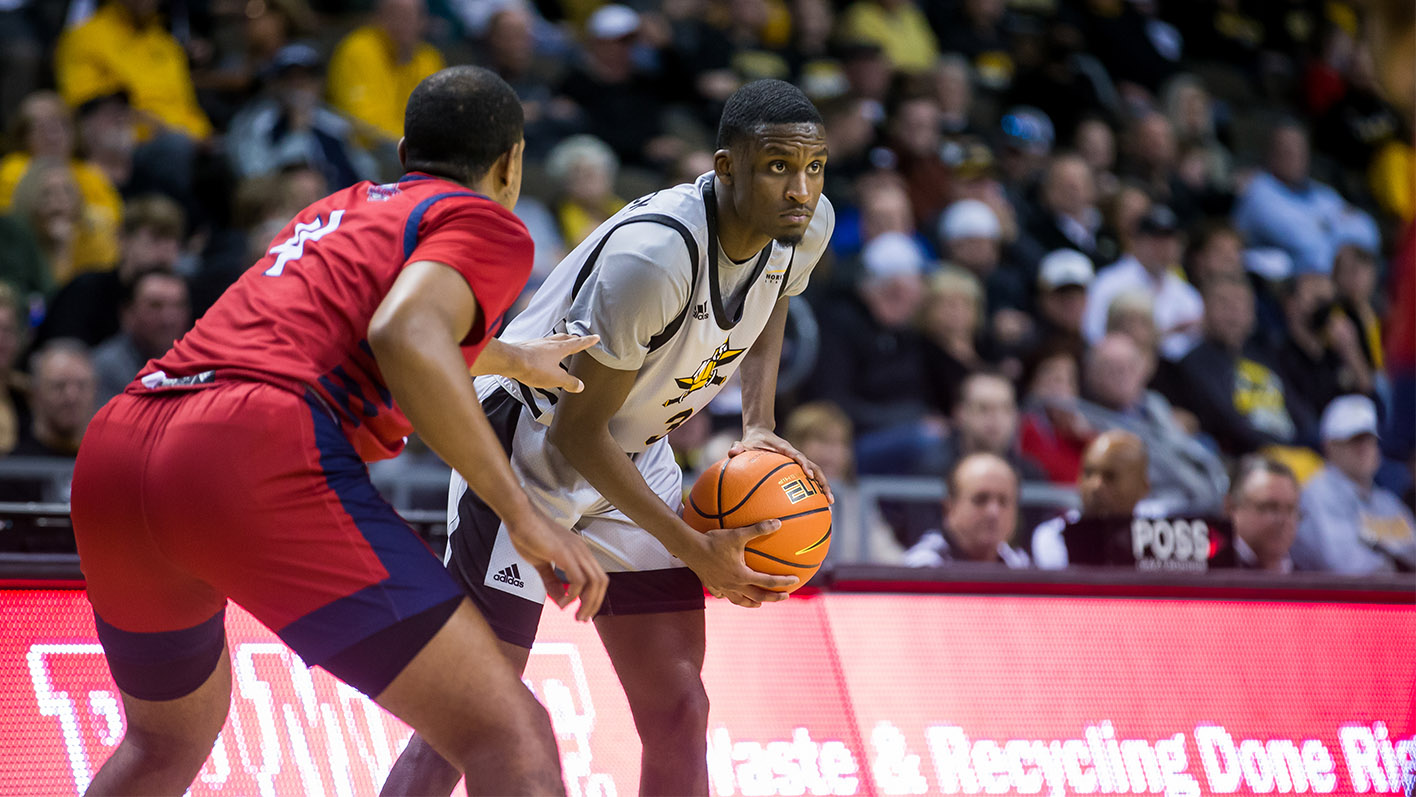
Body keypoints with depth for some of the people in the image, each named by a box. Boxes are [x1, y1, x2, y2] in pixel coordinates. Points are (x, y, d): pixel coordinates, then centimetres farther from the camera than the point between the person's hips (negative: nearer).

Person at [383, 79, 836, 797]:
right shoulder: (652, 255, -35)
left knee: (677, 711, 3)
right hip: (531, 446, -7)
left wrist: (758, 427, 1)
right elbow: (577, 433, -26)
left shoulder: (805, 227, -11)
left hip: (632, 453, 8)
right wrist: (694, 550, -22)